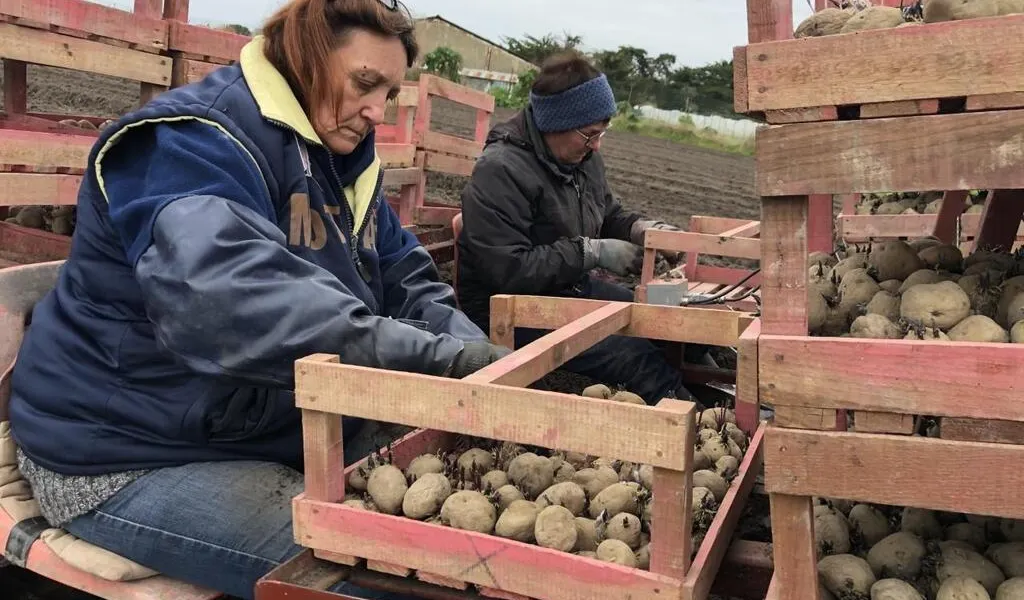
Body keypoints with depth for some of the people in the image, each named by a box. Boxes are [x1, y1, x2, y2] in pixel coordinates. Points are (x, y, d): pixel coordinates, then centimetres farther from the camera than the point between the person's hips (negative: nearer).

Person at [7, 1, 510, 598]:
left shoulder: (346, 159, 7)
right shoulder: (194, 142, -21)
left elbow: (406, 283, 6)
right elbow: (223, 295, -40)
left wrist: (480, 362, -14)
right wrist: (435, 357, -45)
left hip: (293, 435, 8)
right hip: (143, 456, -8)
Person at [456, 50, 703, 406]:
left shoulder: (583, 156, 6)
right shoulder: (499, 171, -22)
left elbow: (608, 214, 22)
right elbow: (508, 270, -29)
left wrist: (641, 228, -2)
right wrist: (592, 252, -25)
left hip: (573, 289, 9)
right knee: (636, 358, -22)